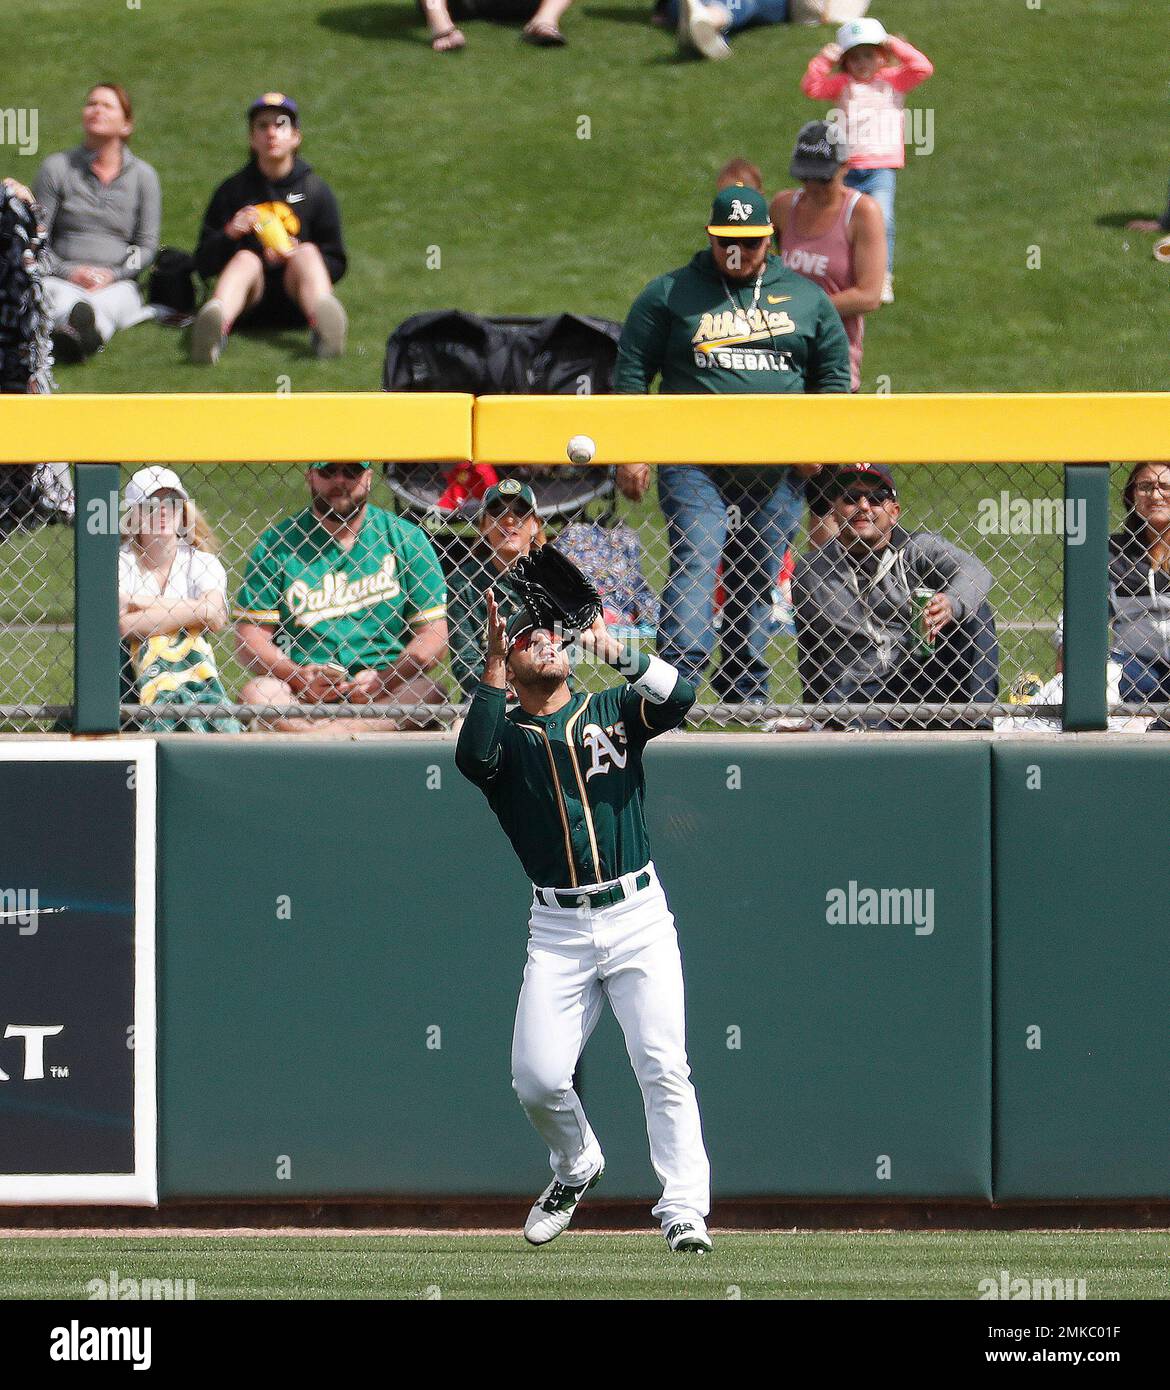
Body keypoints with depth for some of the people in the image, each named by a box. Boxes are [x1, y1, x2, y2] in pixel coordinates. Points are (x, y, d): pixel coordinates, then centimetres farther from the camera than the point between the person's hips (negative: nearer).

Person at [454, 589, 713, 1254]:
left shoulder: (613, 711, 9)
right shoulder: (504, 733, 8)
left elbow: (680, 695, -10)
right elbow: (473, 758, -16)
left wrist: (617, 651, -22)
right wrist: (494, 664, -17)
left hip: (637, 917, -1)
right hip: (558, 931, 1)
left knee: (663, 1066, -12)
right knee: (537, 1076, -6)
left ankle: (684, 1207, -11)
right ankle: (576, 1167, 23)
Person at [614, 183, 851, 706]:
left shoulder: (808, 299, 14)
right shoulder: (670, 293, 7)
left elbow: (834, 378, 17)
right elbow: (630, 373, 5)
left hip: (778, 473, 3)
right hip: (694, 463, -3)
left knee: (757, 583, 7)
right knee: (694, 564, -18)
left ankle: (746, 693, 15)